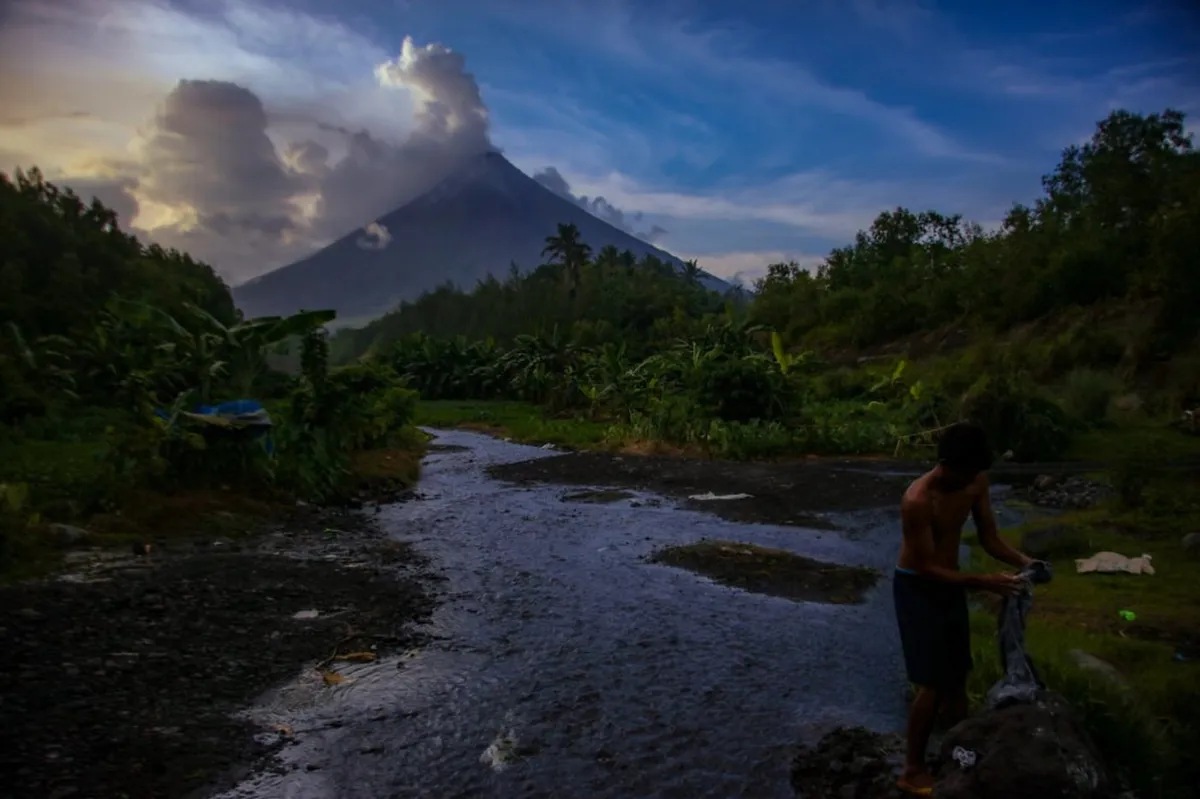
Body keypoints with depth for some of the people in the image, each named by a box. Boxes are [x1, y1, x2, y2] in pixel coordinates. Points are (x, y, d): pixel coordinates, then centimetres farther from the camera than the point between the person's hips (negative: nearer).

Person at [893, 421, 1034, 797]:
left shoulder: (976, 482, -9)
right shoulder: (918, 501, -31)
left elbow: (989, 537, 1)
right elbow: (926, 566, -25)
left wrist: (1023, 561, -16)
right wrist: (984, 582, -30)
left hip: (950, 583, 7)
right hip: (918, 588, -7)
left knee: (956, 674, 18)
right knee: (933, 683, -4)